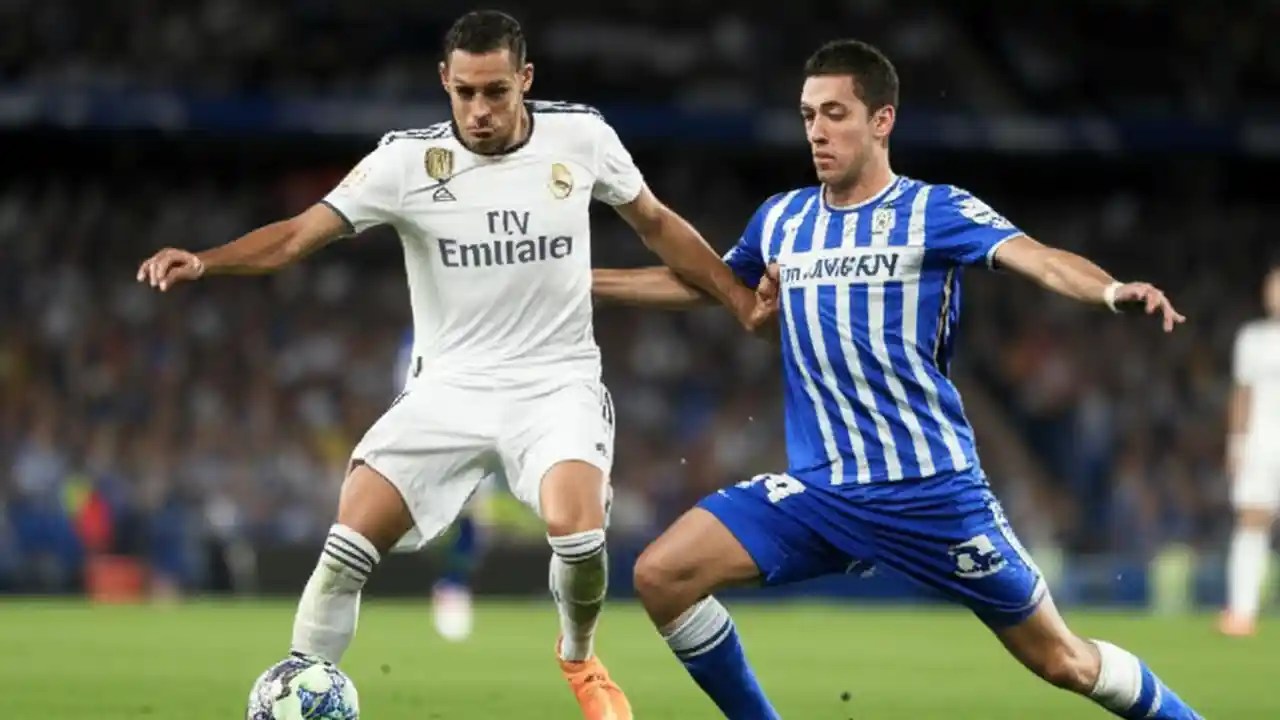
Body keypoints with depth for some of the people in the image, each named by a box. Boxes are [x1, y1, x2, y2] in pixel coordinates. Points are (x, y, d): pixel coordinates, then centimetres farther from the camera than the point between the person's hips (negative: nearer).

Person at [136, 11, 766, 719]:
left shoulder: (581, 136, -5)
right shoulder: (408, 160, -10)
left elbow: (656, 223, 12)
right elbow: (299, 233, -16)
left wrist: (745, 303, 12)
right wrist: (202, 261, -33)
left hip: (556, 385, 0)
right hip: (450, 387, 1)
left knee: (575, 529, -26)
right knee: (348, 544, -15)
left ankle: (579, 658, 6)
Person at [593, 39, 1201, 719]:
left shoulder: (935, 211, -6)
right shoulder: (781, 219, 9)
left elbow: (1037, 258, -23)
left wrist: (1114, 290, -43)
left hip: (932, 487, -4)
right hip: (818, 487, 5)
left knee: (1060, 661, -1)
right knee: (661, 575, -11)